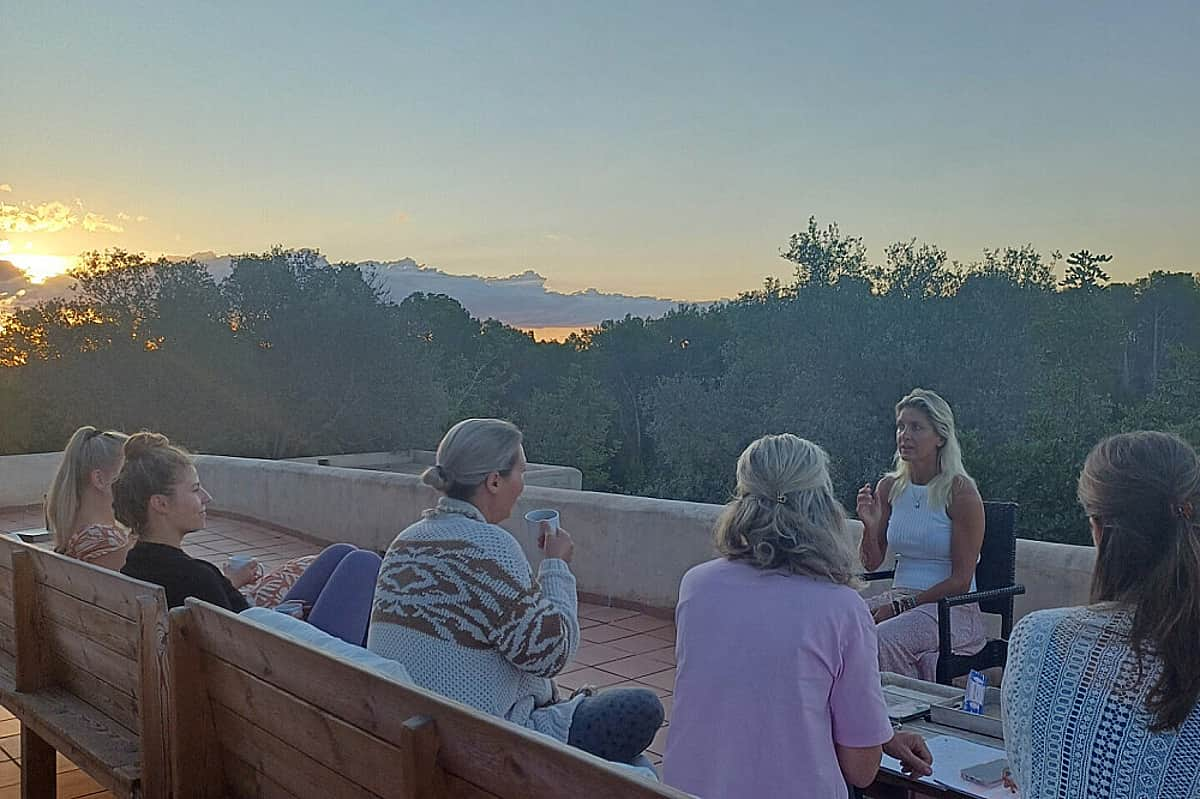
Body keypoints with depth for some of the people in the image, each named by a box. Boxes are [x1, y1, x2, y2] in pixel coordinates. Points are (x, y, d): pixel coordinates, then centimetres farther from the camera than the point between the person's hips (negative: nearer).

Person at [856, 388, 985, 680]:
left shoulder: (960, 491, -10)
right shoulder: (889, 486, 7)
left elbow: (961, 581, -11)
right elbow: (872, 563, 10)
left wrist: (903, 605, -16)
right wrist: (870, 525, -10)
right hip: (900, 597, 5)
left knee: (884, 637, -32)